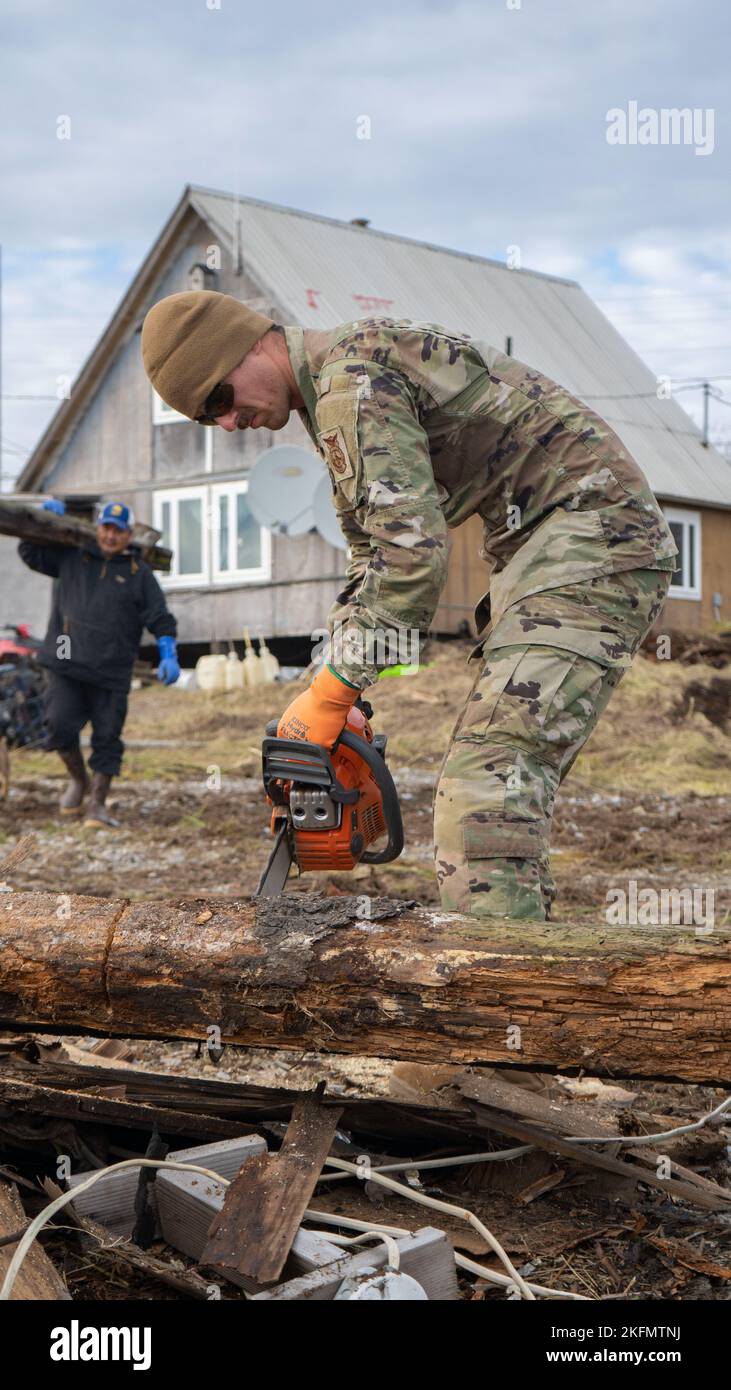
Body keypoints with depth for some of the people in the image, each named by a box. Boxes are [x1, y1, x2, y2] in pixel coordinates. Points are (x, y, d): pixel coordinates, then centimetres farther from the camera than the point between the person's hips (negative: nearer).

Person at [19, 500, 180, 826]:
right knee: (60, 726, -10)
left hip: (111, 673, -1)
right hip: (66, 665, 1)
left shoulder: (139, 573, 9)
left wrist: (168, 656, -9)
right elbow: (30, 551, 23)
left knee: (107, 738, -1)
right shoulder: (71, 558, 15)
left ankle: (97, 803, 9)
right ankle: (78, 779, 17)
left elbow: (160, 619, 5)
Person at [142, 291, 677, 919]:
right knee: (506, 781, 9)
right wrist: (339, 700, 12)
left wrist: (330, 695, -14)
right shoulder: (337, 399, 19)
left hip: (591, 526, -11)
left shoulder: (353, 382, -15)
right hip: (537, 543, 11)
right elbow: (372, 554, 22)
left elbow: (412, 554, -23)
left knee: (489, 777, -21)